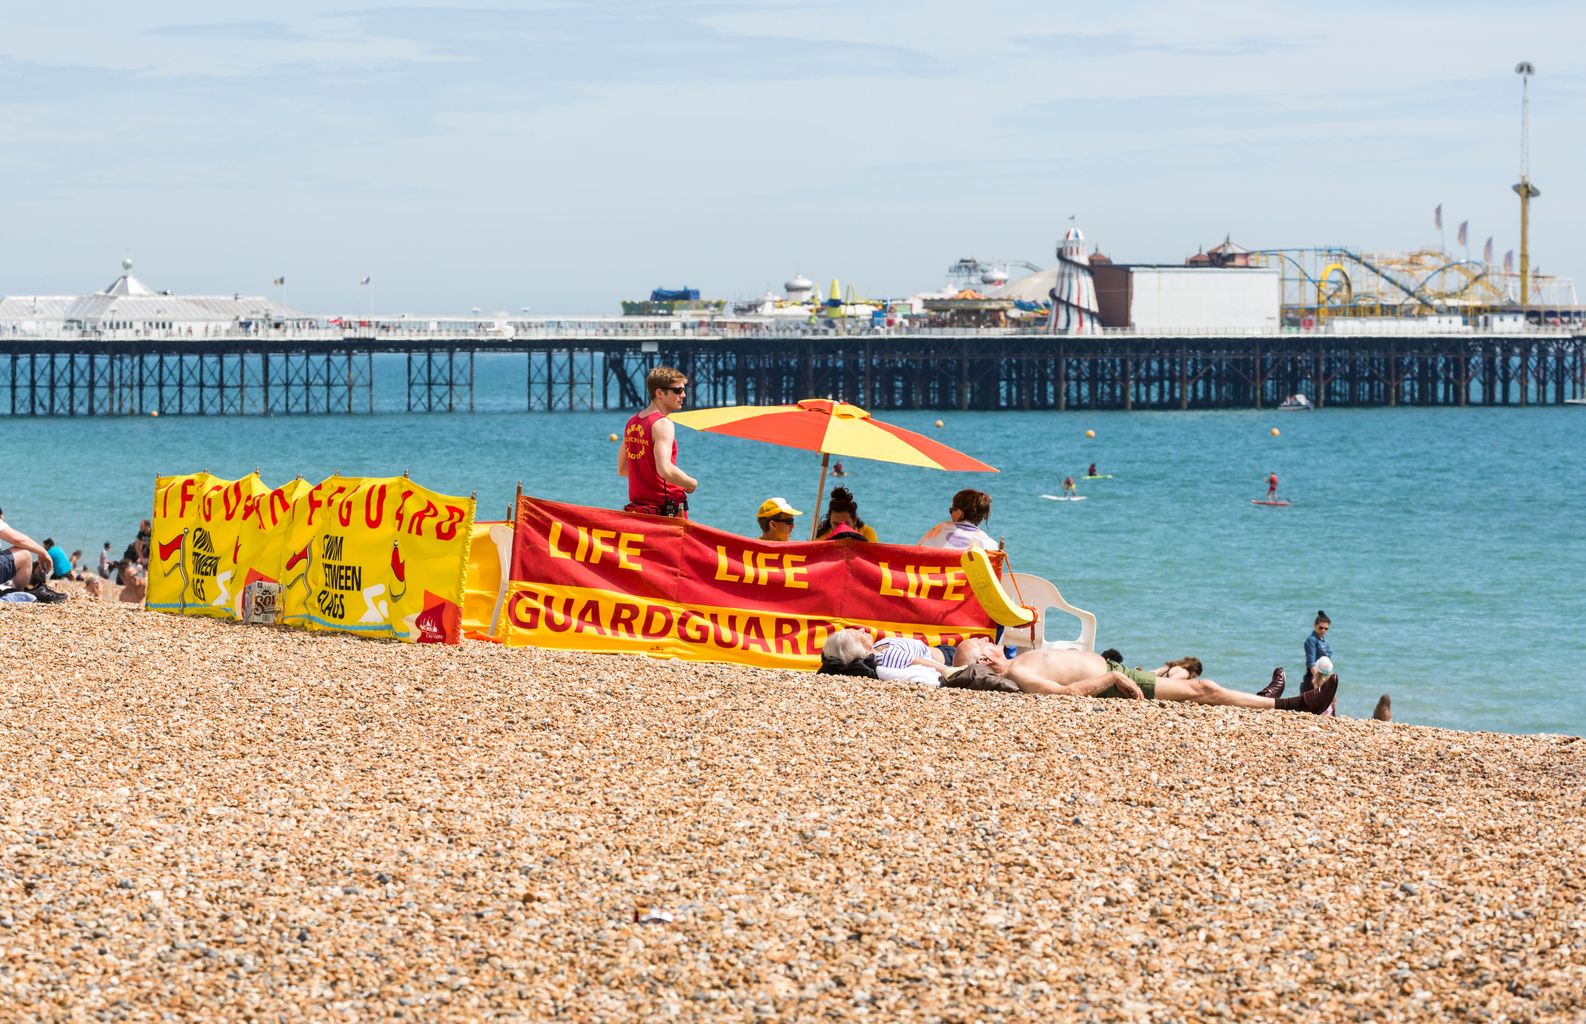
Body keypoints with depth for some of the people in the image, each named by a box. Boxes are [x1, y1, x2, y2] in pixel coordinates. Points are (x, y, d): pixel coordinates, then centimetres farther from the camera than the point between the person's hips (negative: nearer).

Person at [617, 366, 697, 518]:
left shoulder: (632, 422, 13)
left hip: (637, 507, 9)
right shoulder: (662, 425, -14)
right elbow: (665, 469, -27)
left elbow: (622, 470, 19)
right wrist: (692, 483, -11)